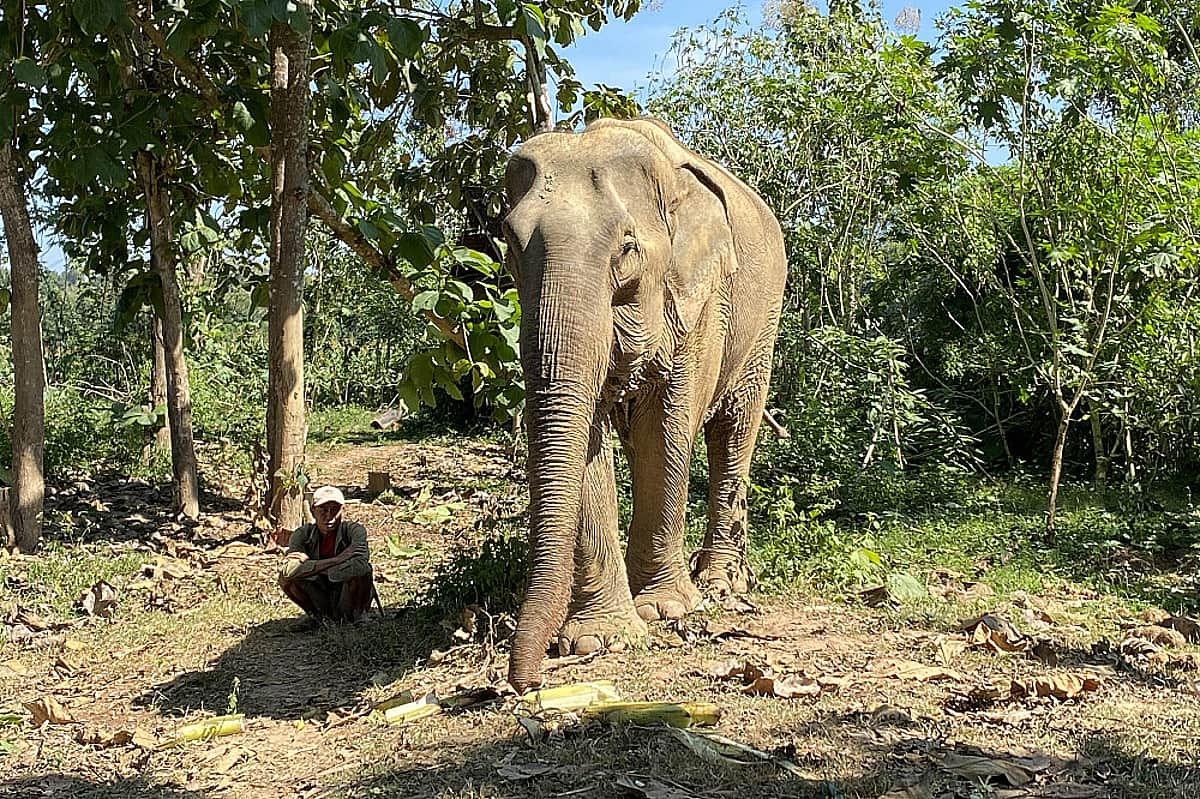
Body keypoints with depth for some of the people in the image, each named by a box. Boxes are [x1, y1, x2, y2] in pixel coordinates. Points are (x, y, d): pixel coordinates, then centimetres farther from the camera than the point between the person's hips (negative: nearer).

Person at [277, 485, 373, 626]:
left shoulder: (354, 530, -16)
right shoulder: (303, 534, -9)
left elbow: (359, 563, -37)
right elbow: (289, 570, -27)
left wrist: (310, 563, -28)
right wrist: (335, 562, -29)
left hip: (349, 598, -2)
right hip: (320, 599, 3)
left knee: (362, 569, -32)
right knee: (285, 578, -21)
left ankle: (353, 614, -3)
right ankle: (318, 614, 5)